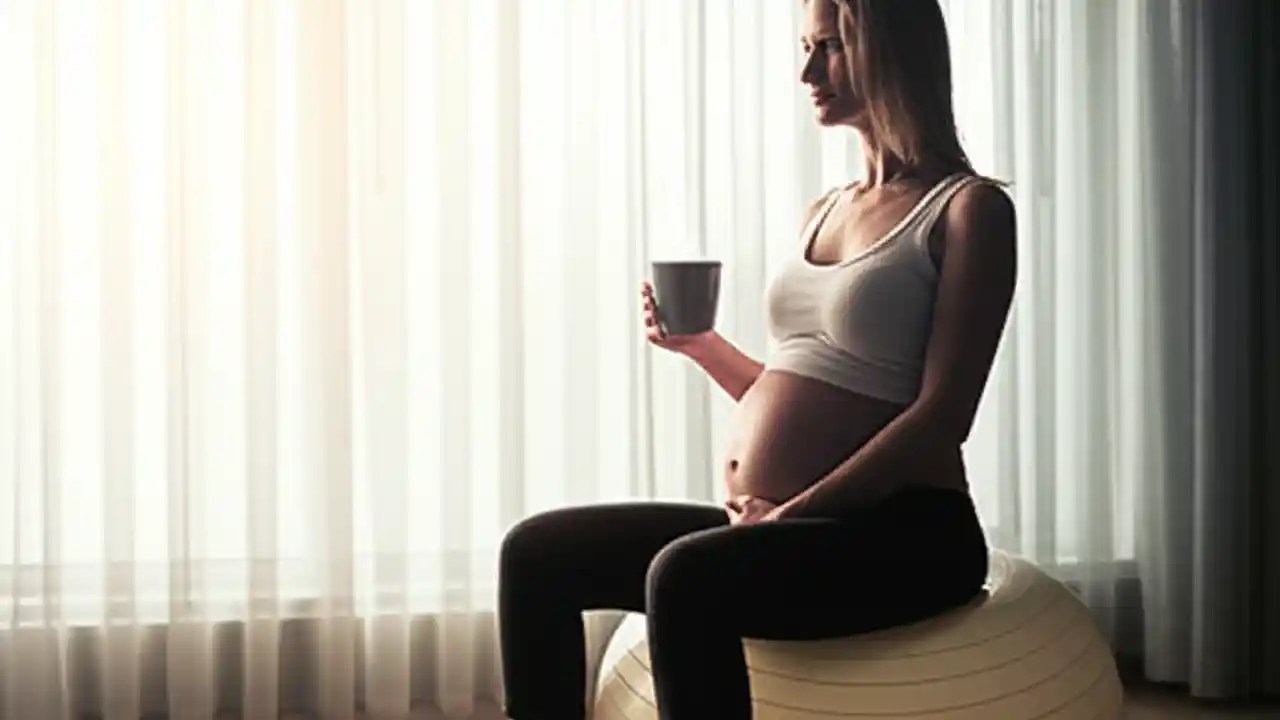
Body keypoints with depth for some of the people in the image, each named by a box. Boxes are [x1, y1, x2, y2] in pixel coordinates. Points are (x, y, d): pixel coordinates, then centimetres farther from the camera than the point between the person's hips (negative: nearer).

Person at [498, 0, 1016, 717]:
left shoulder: (968, 209, -4)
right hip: (779, 525, 8)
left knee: (683, 577, -33)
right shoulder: (826, 212, 18)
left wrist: (795, 512, -18)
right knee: (537, 552, -2)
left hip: (901, 536, -8)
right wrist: (702, 346, 7)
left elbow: (941, 415, -14)